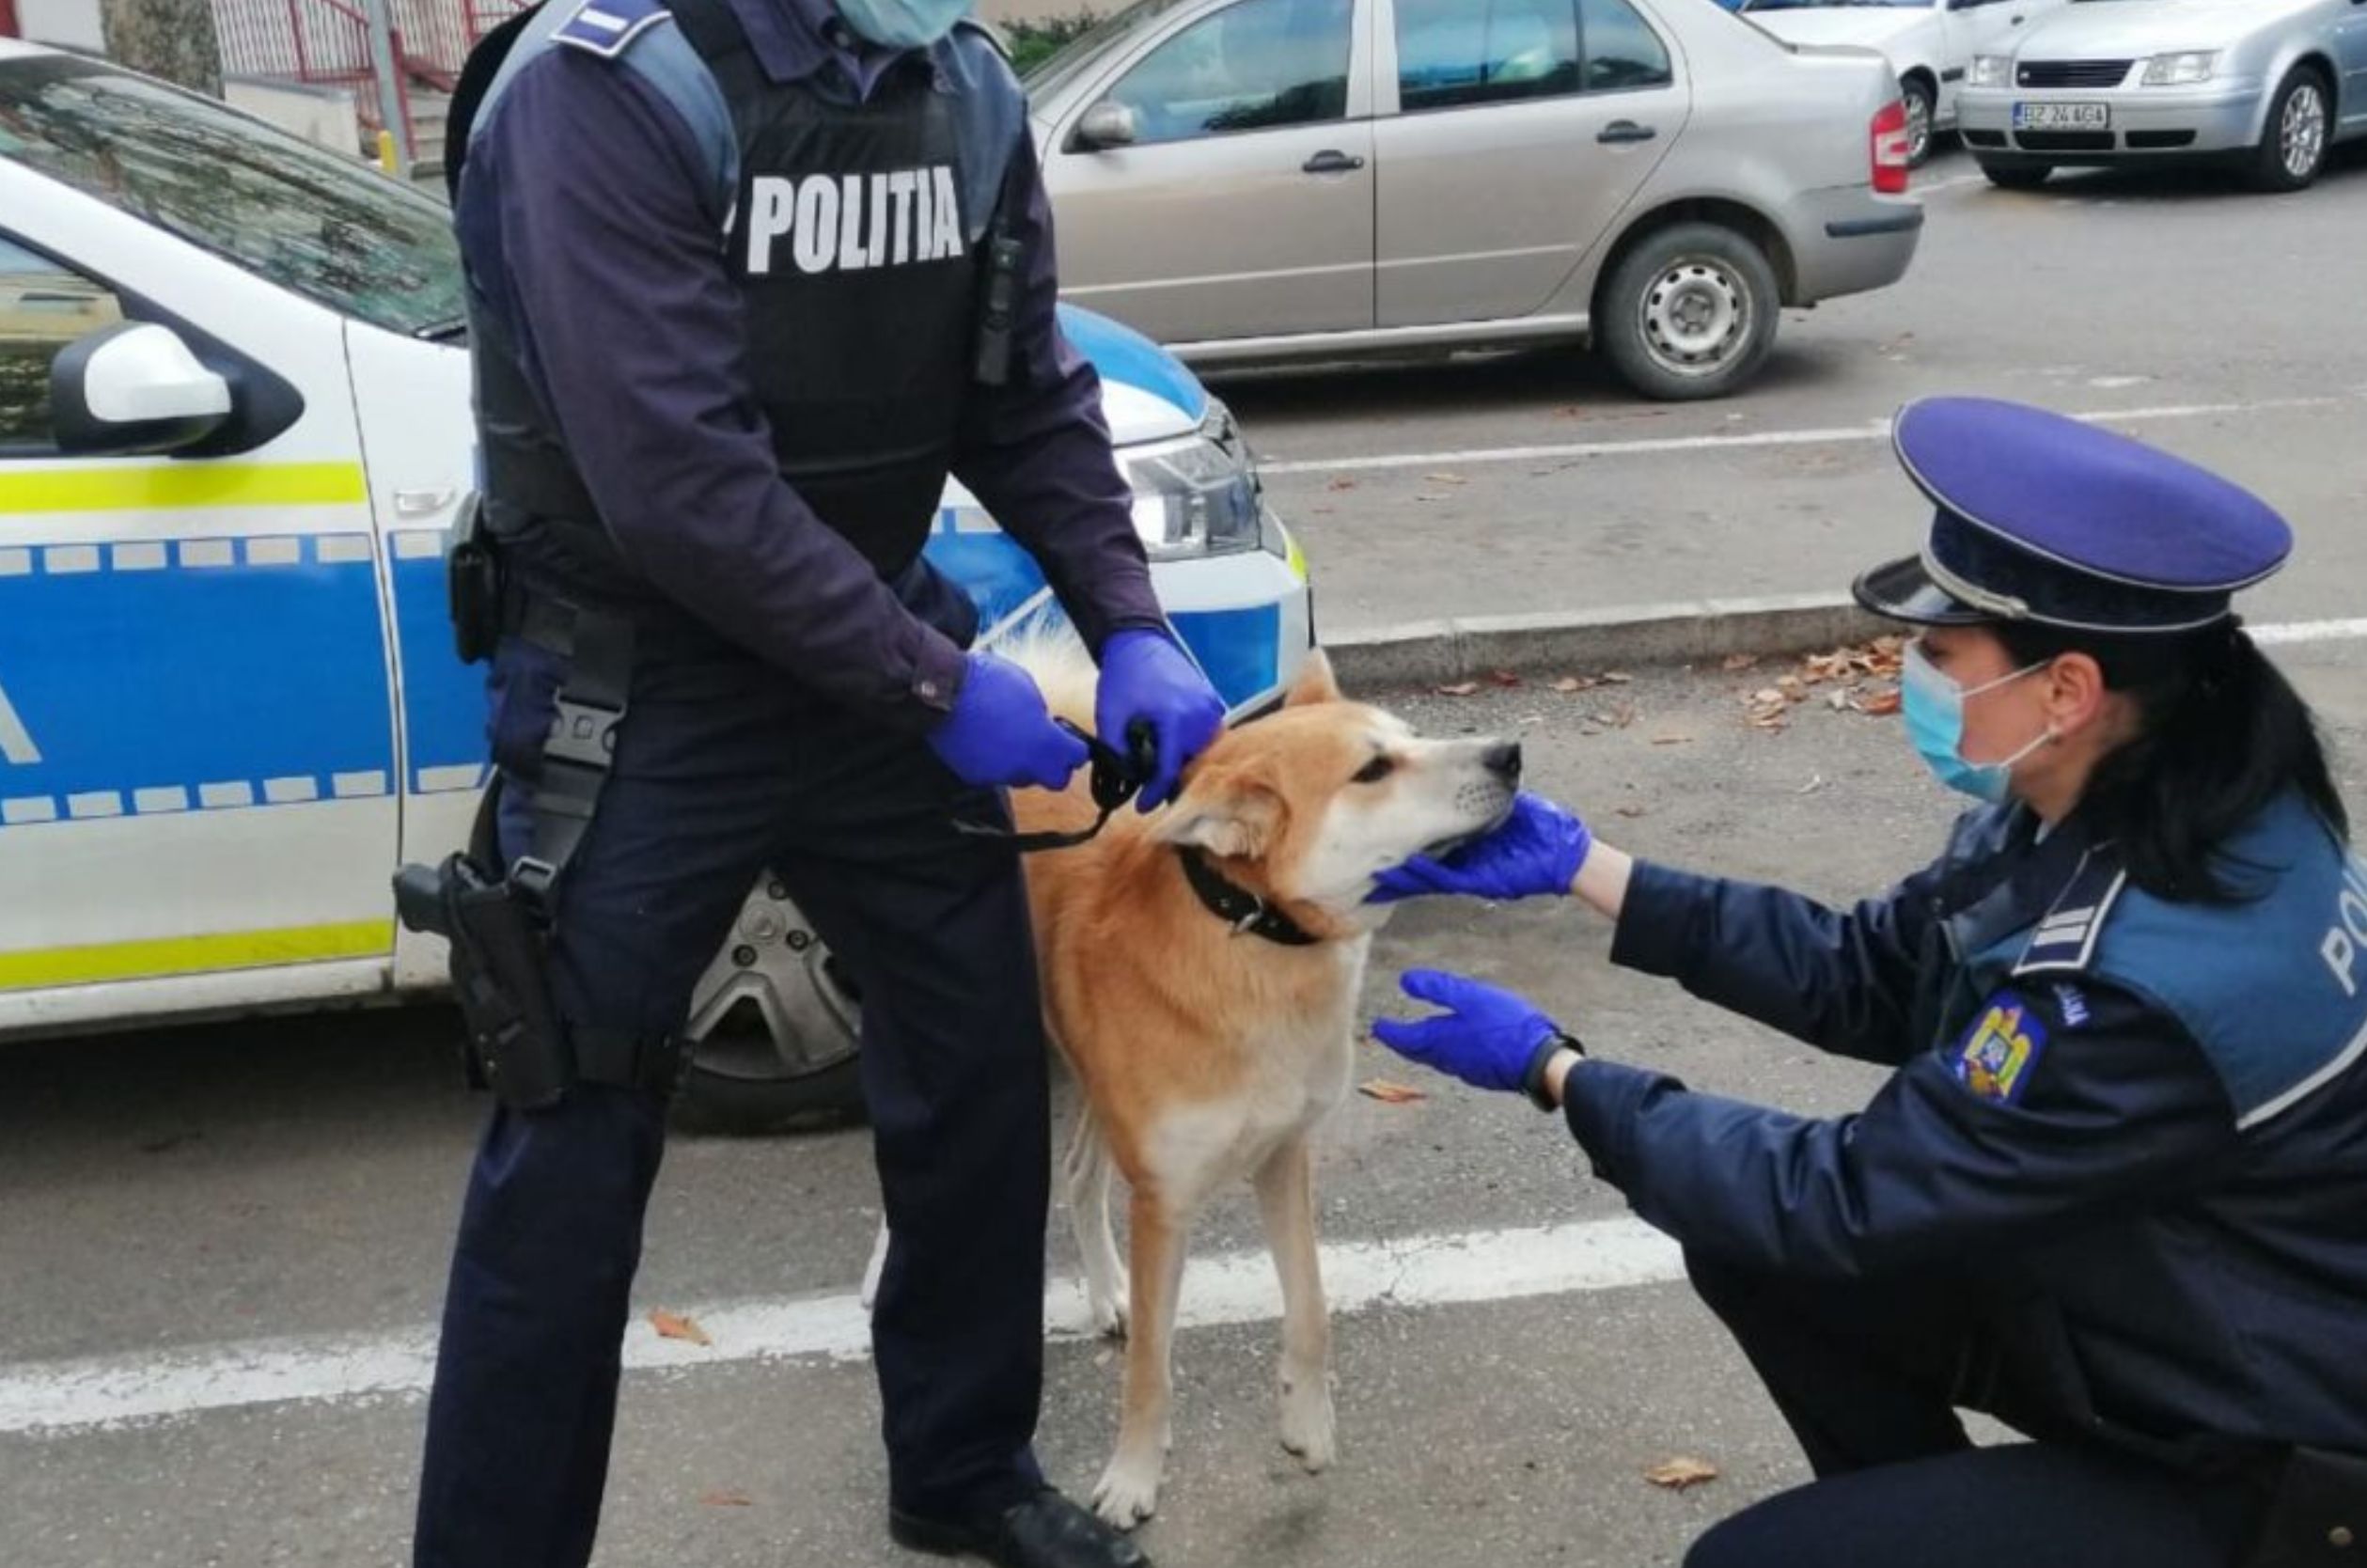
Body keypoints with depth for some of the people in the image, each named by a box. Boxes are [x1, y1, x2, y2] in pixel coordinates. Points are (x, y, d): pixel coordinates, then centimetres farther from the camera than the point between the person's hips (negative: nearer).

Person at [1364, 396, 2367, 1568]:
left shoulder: (2158, 980, -36)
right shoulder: (2114, 804, -10)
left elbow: (1846, 1204, -25)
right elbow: (1865, 976, 3)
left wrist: (1555, 1070, -16)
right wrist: (1577, 865, -1)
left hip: (2263, 1462, -8)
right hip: (2144, 1302, 8)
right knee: (1745, 1245, 6)